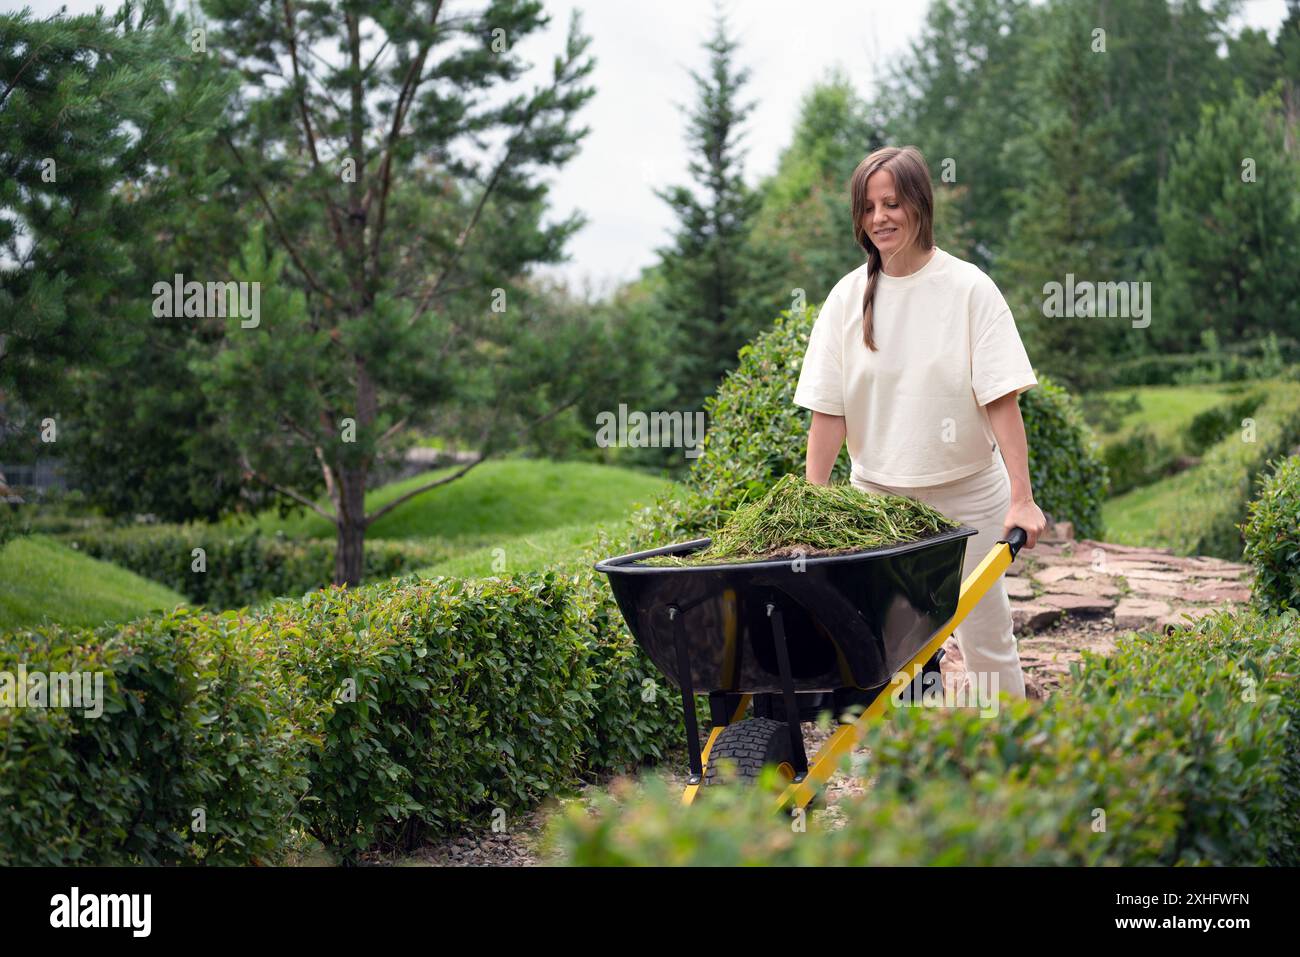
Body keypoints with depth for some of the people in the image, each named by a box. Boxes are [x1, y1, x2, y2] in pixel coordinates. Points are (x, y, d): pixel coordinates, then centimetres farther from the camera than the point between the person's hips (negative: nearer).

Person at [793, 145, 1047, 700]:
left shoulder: (968, 288, -7)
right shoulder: (849, 296, 0)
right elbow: (828, 410, -1)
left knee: (985, 640, 4)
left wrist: (1022, 499, -18)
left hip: (965, 493, -2)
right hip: (878, 496, 2)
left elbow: (1001, 399, -12)